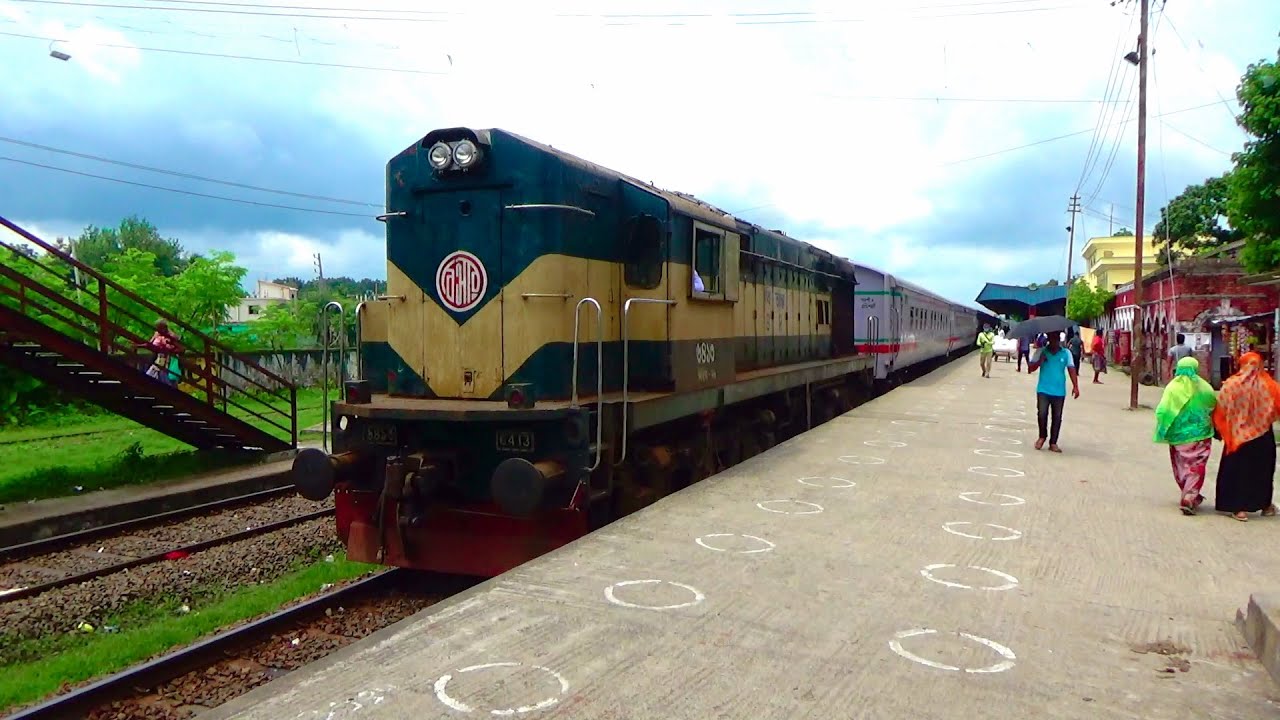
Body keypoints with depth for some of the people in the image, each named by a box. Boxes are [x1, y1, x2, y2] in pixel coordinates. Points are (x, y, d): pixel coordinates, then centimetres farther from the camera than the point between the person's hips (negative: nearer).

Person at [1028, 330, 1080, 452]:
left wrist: (1075, 386, -9)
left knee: (1057, 417, 4)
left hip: (1059, 392, 1)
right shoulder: (1040, 352, 1)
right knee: (1042, 414, -10)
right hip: (1043, 390, -1)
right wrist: (1040, 361, -16)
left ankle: (1053, 443, 15)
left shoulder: (1066, 353, 3)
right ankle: (1042, 436, 15)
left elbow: (1071, 369, 0)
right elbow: (1030, 369, 1)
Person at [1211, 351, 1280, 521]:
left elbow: (1221, 411, -7)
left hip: (1238, 435, -1)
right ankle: (1265, 505, 26)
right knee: (1263, 469, 17)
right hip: (1263, 435, 1)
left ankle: (1240, 508, 6)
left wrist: (1222, 430, 6)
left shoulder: (1231, 385, -12)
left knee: (1239, 469, 8)